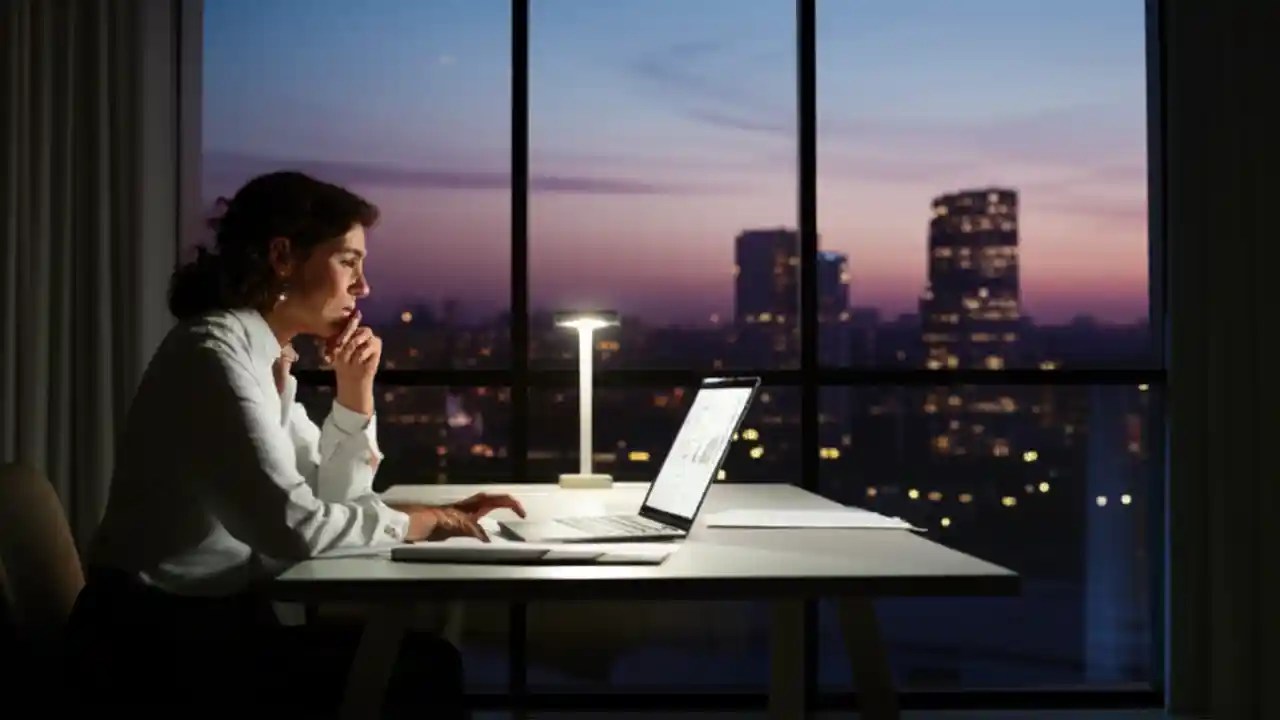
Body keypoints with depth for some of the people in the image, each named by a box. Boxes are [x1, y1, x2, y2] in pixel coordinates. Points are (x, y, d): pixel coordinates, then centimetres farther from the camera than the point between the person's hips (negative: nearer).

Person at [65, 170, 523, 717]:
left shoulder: (268, 359, 11)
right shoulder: (216, 352, -18)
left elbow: (332, 500, 12)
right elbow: (294, 524, -26)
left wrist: (356, 390, 0)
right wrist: (409, 522, -11)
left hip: (211, 617, 8)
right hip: (161, 641, -8)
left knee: (429, 658, -2)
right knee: (419, 670, -13)